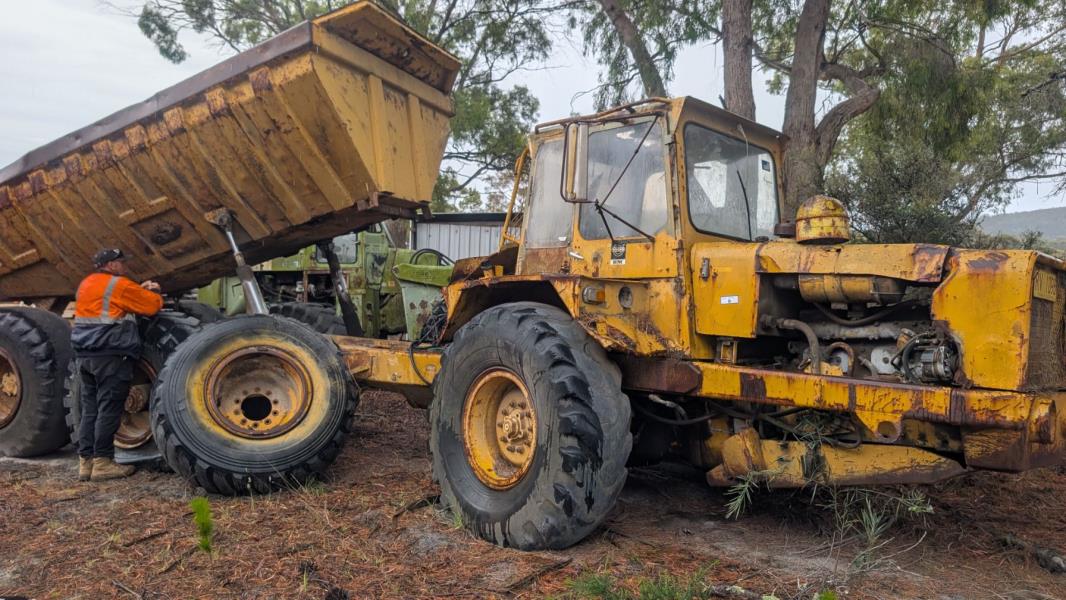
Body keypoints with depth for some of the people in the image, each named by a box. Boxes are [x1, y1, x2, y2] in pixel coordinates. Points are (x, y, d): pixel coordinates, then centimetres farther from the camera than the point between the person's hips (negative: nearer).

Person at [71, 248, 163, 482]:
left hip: (85, 355, 8)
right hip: (111, 355, -8)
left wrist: (140, 291, 23)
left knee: (90, 408, 11)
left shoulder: (86, 284, 18)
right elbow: (153, 305, -4)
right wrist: (153, 292, 16)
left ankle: (86, 462, 12)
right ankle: (102, 462, -5)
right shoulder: (119, 285, -8)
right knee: (109, 409, -5)